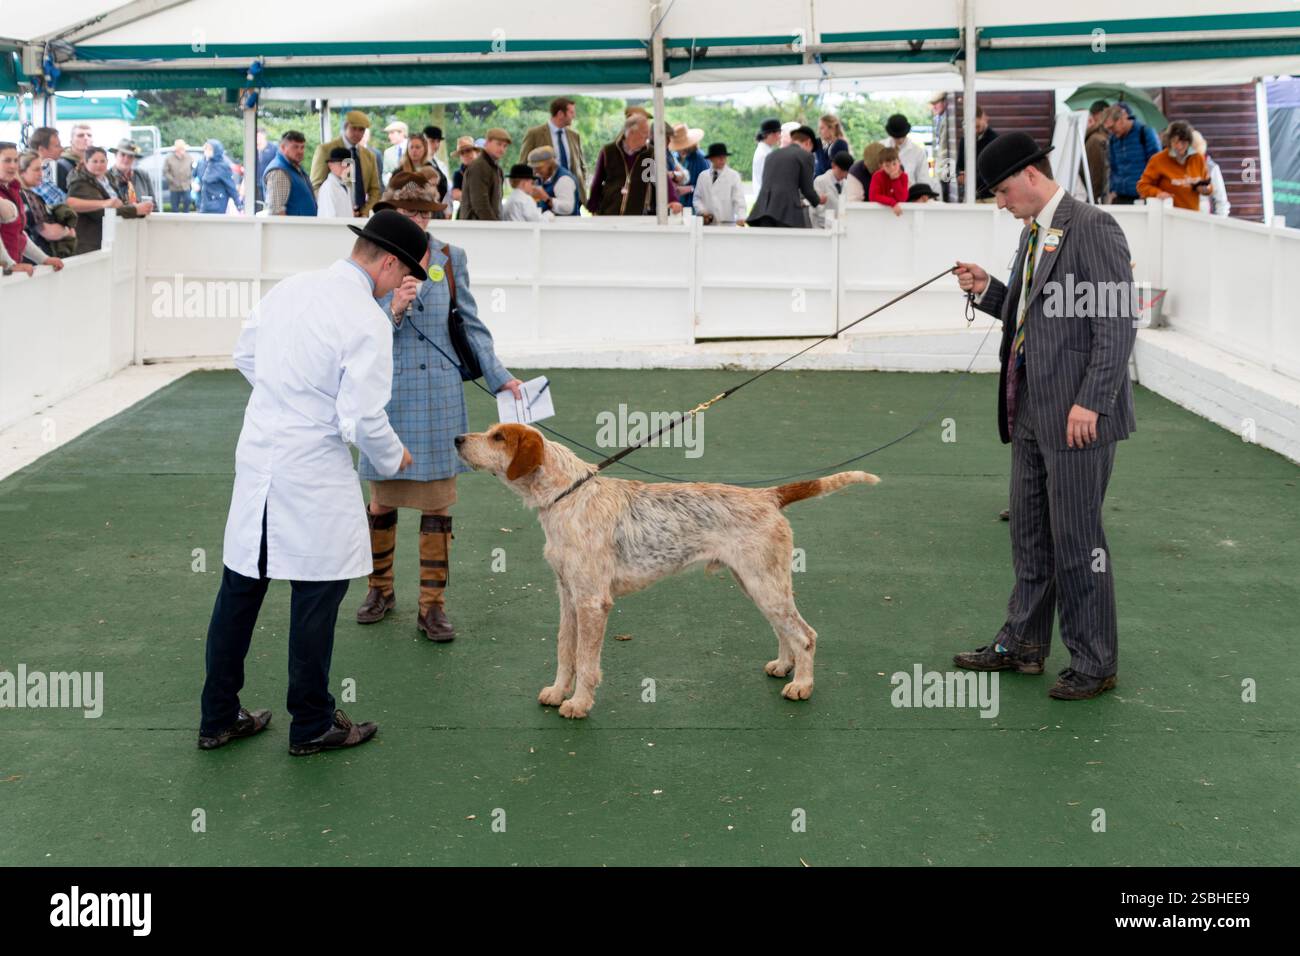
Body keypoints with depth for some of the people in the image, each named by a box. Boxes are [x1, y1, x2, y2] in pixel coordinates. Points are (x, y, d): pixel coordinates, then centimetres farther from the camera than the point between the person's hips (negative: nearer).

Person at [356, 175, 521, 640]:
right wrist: (393, 314, -21)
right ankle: (381, 588, 30)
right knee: (383, 496, 10)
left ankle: (432, 604, 11)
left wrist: (499, 376, 4)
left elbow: (471, 324, 9)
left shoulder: (450, 258, 4)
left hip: (439, 394, 1)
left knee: (438, 500, 2)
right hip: (387, 395, -1)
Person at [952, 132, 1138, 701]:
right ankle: (1023, 644, 30)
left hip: (1078, 415, -9)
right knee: (1030, 534, 17)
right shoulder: (1033, 233, 15)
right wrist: (987, 291, 5)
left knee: (1076, 539, 0)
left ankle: (1094, 663, 14)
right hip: (1030, 412, 9)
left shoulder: (1092, 228, -13)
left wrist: (1090, 402, -22)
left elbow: (1118, 322, -18)